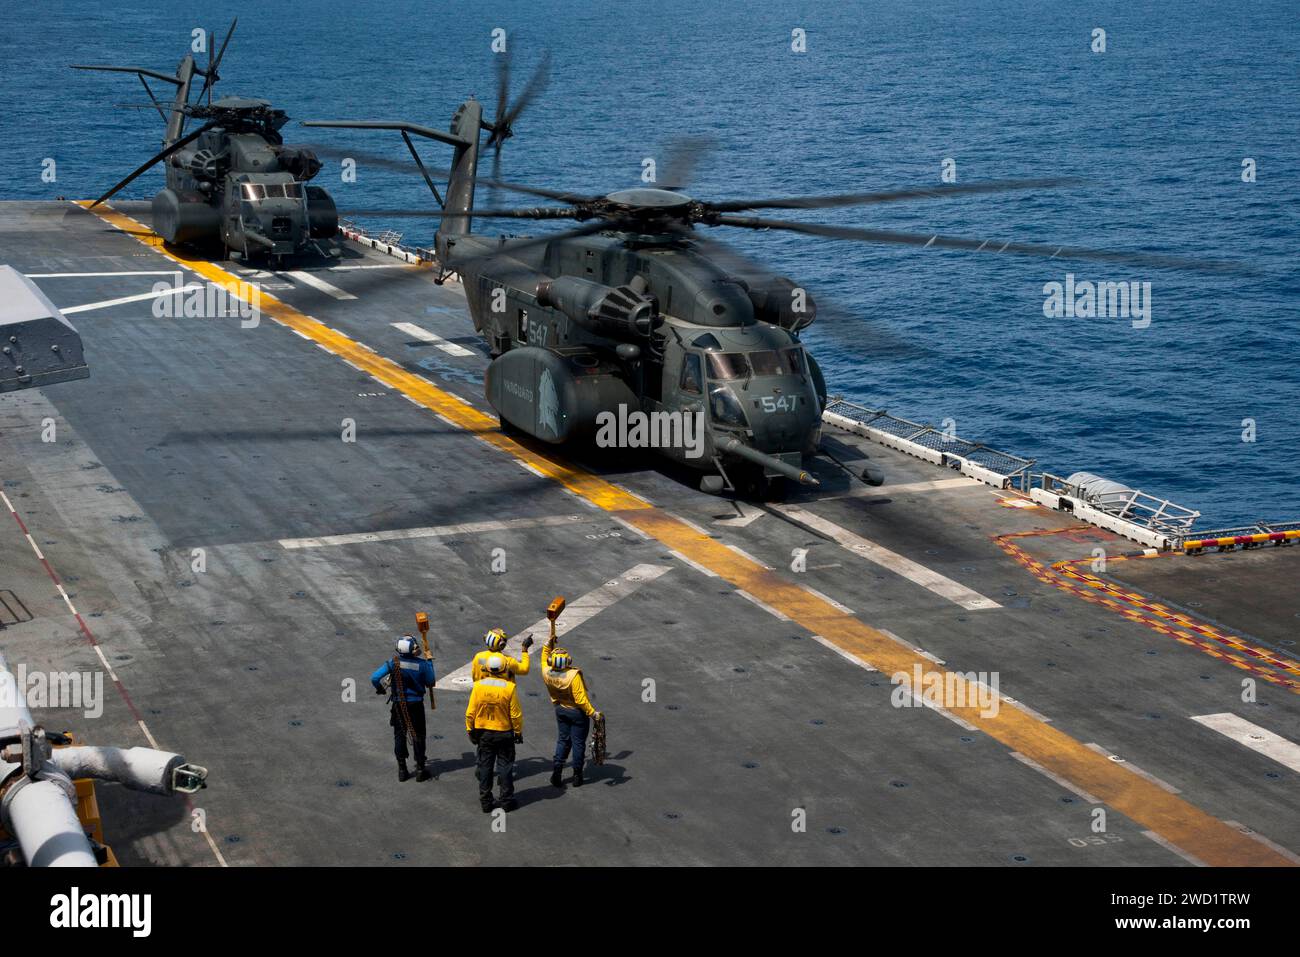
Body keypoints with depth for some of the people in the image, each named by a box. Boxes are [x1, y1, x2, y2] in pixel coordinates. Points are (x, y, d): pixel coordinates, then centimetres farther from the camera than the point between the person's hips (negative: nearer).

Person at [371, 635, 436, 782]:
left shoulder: (393, 663, -13)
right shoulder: (422, 664, -14)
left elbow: (375, 678, -18)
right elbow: (430, 683, -2)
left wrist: (380, 689, 3)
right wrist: (429, 664, 9)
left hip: (399, 705, 1)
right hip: (416, 704, -1)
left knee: (399, 736, 11)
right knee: (418, 736, 10)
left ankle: (402, 770, 13)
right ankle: (420, 769, 12)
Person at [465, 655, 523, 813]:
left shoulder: (478, 686, -10)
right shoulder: (509, 688, -15)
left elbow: (470, 713, -5)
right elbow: (516, 714, -11)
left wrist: (470, 730, 9)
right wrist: (518, 732, 3)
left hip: (483, 733, 2)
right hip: (504, 733, -2)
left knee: (485, 767, 10)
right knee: (505, 766, 9)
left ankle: (485, 802, 15)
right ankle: (506, 801, 14)